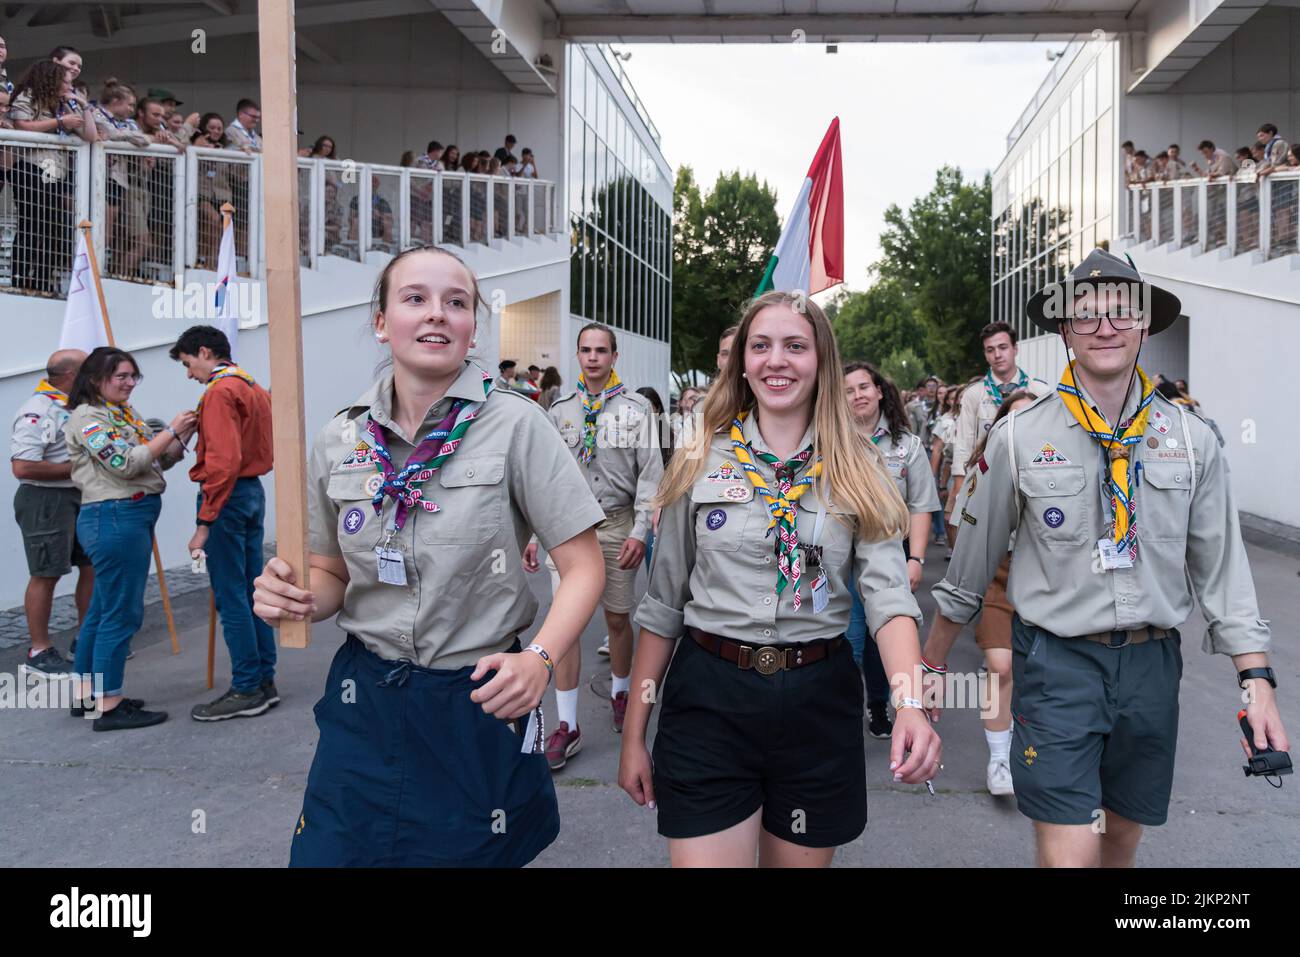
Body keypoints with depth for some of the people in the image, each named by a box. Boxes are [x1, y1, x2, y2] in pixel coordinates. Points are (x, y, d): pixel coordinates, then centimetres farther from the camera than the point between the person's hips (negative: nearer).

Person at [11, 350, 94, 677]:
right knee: (46, 575, 0)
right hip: (45, 500, -9)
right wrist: (75, 467, -19)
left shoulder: (75, 405, 11)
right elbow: (23, 467, -25)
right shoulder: (37, 411, -18)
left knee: (93, 565, 12)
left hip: (80, 497, 9)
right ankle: (39, 653, 11)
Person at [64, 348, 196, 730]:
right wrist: (171, 431, -14)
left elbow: (159, 460, 16)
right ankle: (109, 706, -1)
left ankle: (85, 695, 25)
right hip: (115, 518, -9)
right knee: (121, 612, -7)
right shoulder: (87, 416, -9)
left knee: (102, 610, 15)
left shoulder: (124, 414, 16)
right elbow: (126, 463, -19)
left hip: (132, 518, 9)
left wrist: (184, 435, 1)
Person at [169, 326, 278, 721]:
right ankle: (265, 680, 18)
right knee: (252, 590, 12)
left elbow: (222, 462, -21)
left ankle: (247, 690, 2)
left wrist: (204, 523, -19)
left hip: (227, 496, -9)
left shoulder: (220, 391, -13)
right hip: (254, 492, 9)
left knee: (230, 597, -3)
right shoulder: (255, 388, 15)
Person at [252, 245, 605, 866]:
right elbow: (332, 577, 12)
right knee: (329, 853, 9)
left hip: (481, 704, -2)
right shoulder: (339, 440, 1)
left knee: (474, 852, 13)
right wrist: (293, 597, -10)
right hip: (364, 702, 3)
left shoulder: (515, 425, -10)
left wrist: (539, 659, -25)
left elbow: (583, 566, -9)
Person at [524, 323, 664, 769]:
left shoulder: (637, 408, 1)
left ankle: (620, 694, 34)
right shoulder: (559, 410, 7)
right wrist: (535, 535, 4)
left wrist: (640, 531, -11)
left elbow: (650, 473, -3)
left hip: (617, 525, -1)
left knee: (618, 618, 10)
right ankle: (567, 725, 5)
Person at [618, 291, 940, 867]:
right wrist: (634, 734, 4)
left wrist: (910, 702, -28)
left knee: (800, 858, 17)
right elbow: (662, 604, 4)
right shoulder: (701, 464, 1)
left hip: (819, 699, 1)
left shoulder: (856, 474, 2)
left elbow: (888, 594, -9)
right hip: (710, 699, -1)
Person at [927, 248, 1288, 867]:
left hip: (1152, 660, 4)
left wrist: (1256, 679, 0)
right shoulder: (1018, 438, -7)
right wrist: (932, 658, 9)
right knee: (1069, 855, -6)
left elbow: (1221, 566, 5)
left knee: (1122, 839, 20)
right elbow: (973, 559, 2)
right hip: (1058, 659, -3)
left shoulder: (1192, 440, 1)